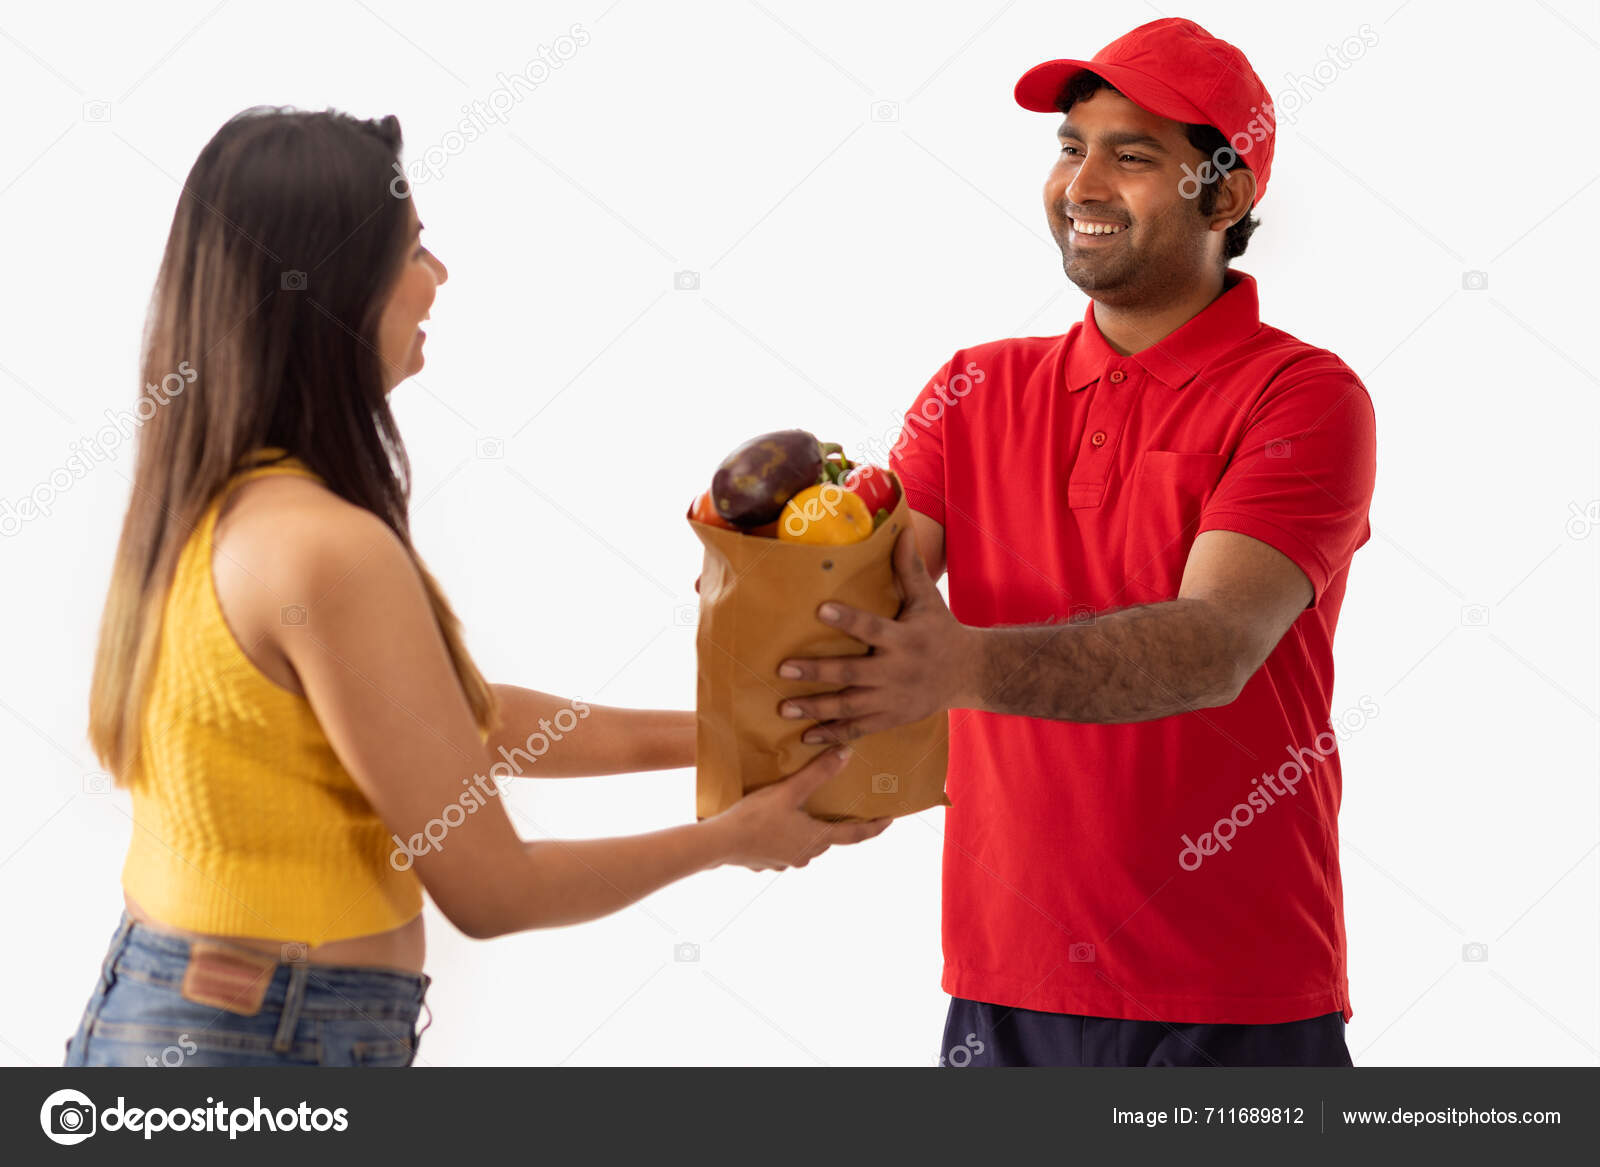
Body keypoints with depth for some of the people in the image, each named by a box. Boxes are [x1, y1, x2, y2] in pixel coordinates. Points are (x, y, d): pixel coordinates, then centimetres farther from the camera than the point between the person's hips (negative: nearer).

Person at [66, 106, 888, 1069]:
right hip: (278, 1042, -9)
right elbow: (490, 890, -15)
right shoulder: (329, 548, -22)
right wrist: (730, 837, -2)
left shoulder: (207, 507, 4)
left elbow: (463, 718, 12)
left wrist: (710, 737, 12)